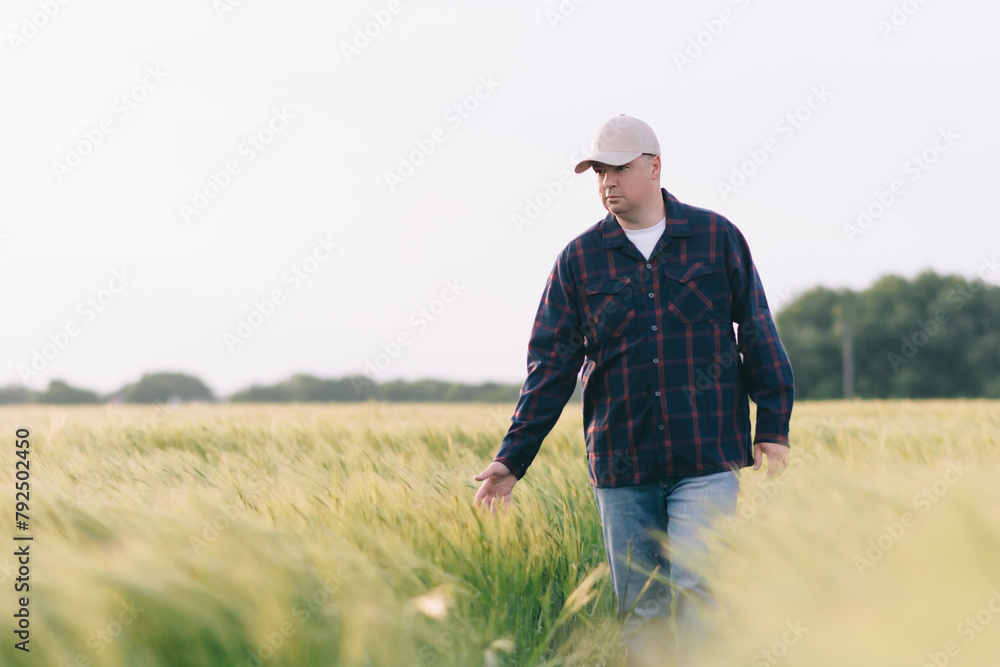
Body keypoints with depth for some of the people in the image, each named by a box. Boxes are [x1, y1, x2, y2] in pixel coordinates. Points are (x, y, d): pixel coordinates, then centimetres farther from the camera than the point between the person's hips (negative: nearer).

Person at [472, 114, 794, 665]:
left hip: (707, 459, -2)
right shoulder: (579, 259, 6)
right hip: (621, 465, 2)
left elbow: (758, 337, 8)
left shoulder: (716, 238, 4)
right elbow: (551, 365, 5)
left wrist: (773, 428, 3)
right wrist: (511, 459, -2)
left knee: (695, 589, -12)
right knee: (639, 609, 5)